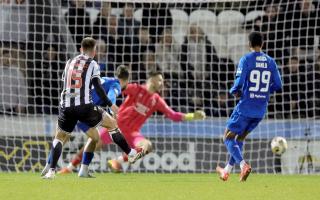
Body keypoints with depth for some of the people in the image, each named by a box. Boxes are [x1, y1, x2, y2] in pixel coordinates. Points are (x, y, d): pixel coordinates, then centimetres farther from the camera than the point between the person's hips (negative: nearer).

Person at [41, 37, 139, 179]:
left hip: (66, 106, 4)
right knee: (112, 124, 13)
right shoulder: (92, 64, 2)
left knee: (60, 138, 14)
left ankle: (50, 170, -2)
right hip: (84, 106, -3)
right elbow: (98, 88, -5)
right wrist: (110, 105, 1)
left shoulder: (69, 62, 16)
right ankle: (130, 153, 11)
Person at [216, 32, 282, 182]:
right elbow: (278, 85, 5)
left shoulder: (246, 60, -10)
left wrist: (234, 91, 3)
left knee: (228, 138, 4)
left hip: (245, 107, -6)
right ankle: (227, 171, 26)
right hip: (261, 111, 6)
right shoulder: (270, 62, 5)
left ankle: (243, 165, -19)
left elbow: (239, 82, -18)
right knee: (240, 138, 21)